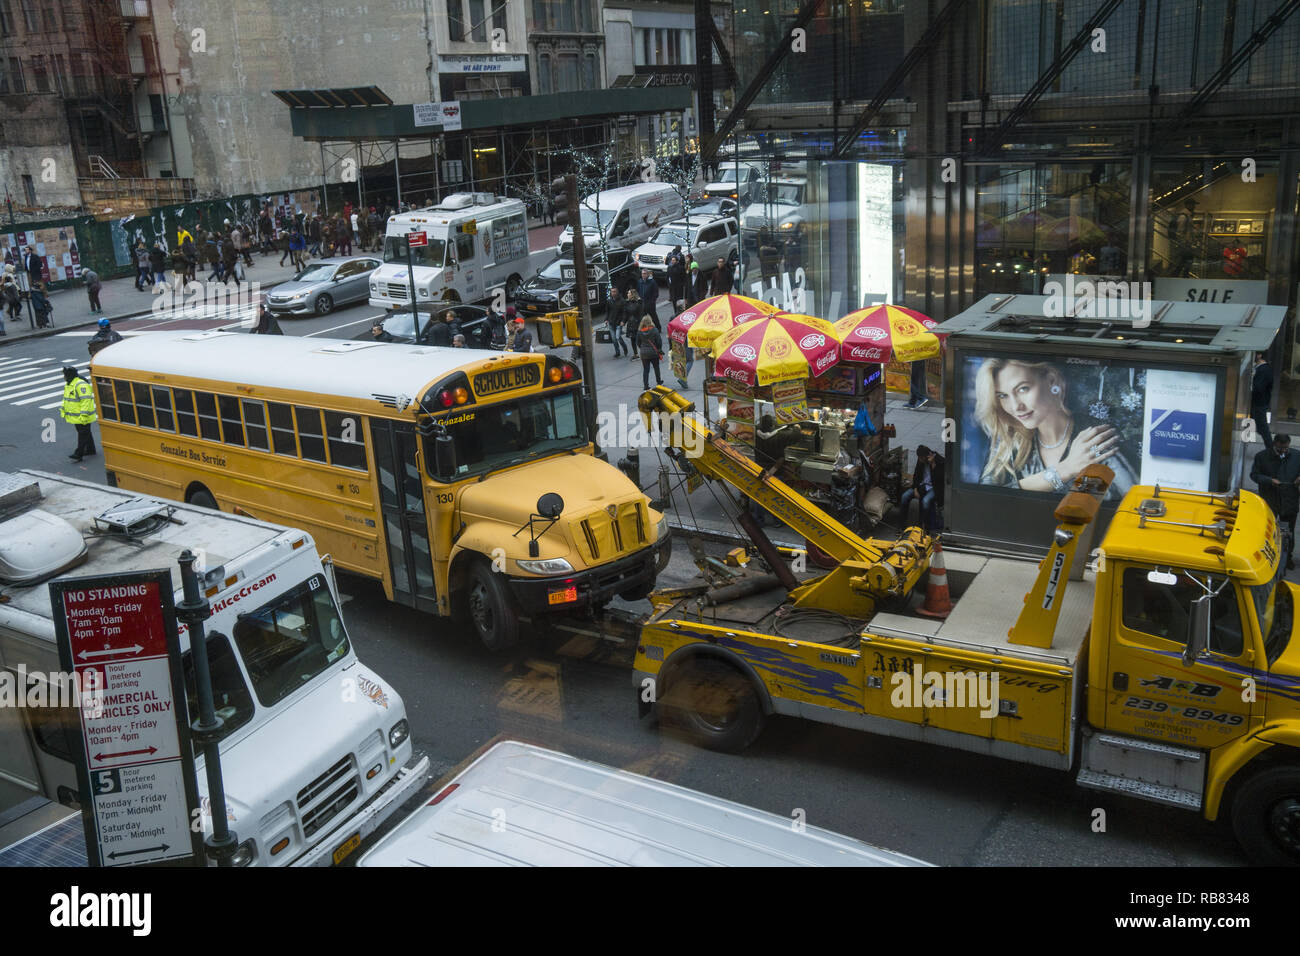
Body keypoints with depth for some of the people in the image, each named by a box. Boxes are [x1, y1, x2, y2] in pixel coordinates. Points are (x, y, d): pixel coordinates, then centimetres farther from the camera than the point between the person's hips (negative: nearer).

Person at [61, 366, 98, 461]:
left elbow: (86, 401, -26)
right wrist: (63, 411, 17)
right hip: (75, 416, 10)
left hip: (82, 417, -10)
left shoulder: (81, 385, -22)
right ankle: (90, 449, 29)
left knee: (83, 433, -4)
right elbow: (66, 398, 22)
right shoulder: (68, 384, 11)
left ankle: (78, 454, -5)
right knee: (86, 433, 19)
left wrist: (83, 416, -28)